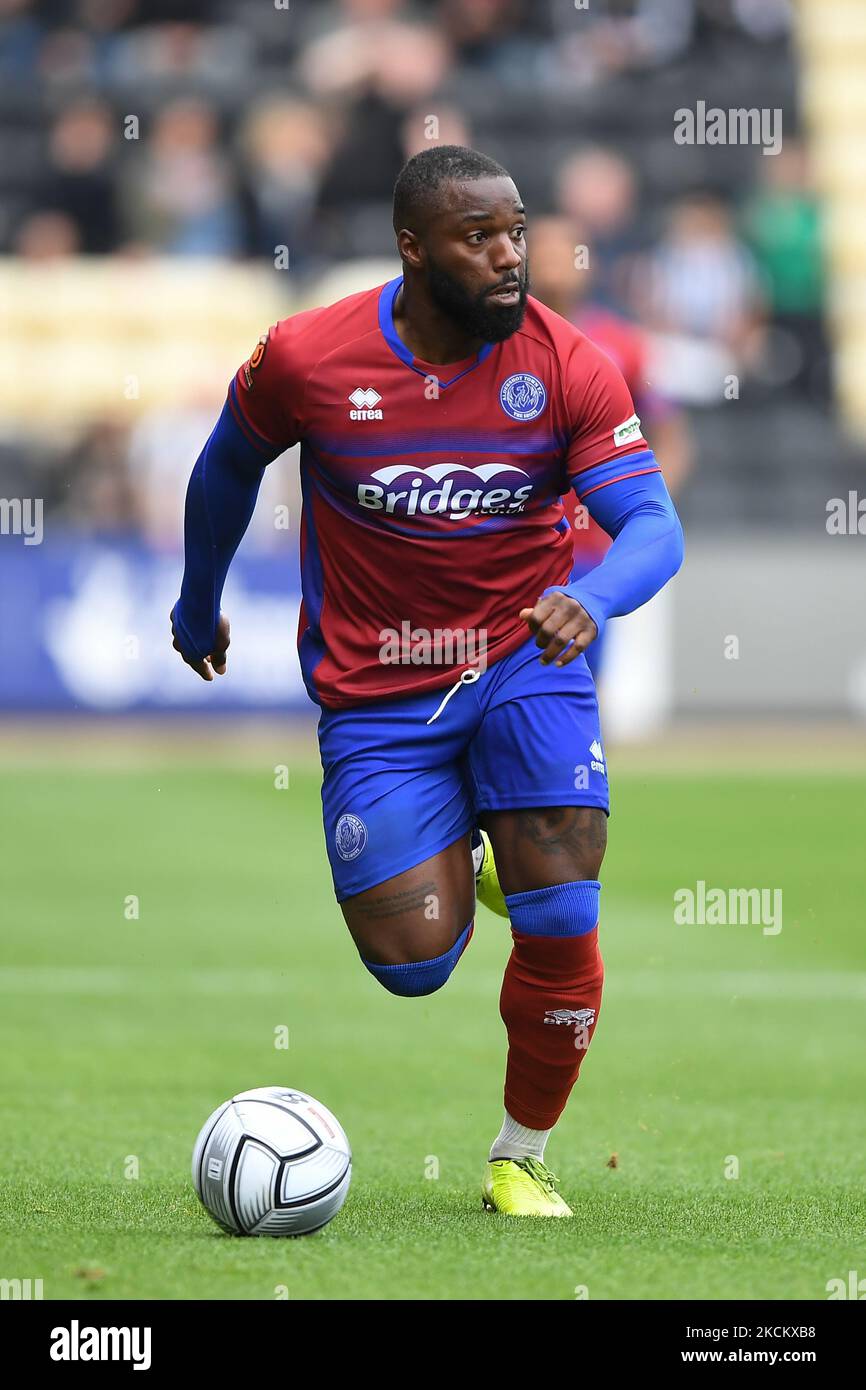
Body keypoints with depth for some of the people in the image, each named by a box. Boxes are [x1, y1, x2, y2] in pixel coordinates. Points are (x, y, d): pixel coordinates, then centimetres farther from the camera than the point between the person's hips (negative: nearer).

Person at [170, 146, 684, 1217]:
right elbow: (228, 467, 9)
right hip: (376, 693, 0)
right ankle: (447, 868, 34)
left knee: (561, 926, -16)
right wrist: (197, 607, 22)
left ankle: (520, 1159, 7)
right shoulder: (303, 360, -12)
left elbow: (653, 526, -19)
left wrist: (591, 599, -41)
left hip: (523, 661, 0)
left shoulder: (568, 366, -13)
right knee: (414, 964, -5)